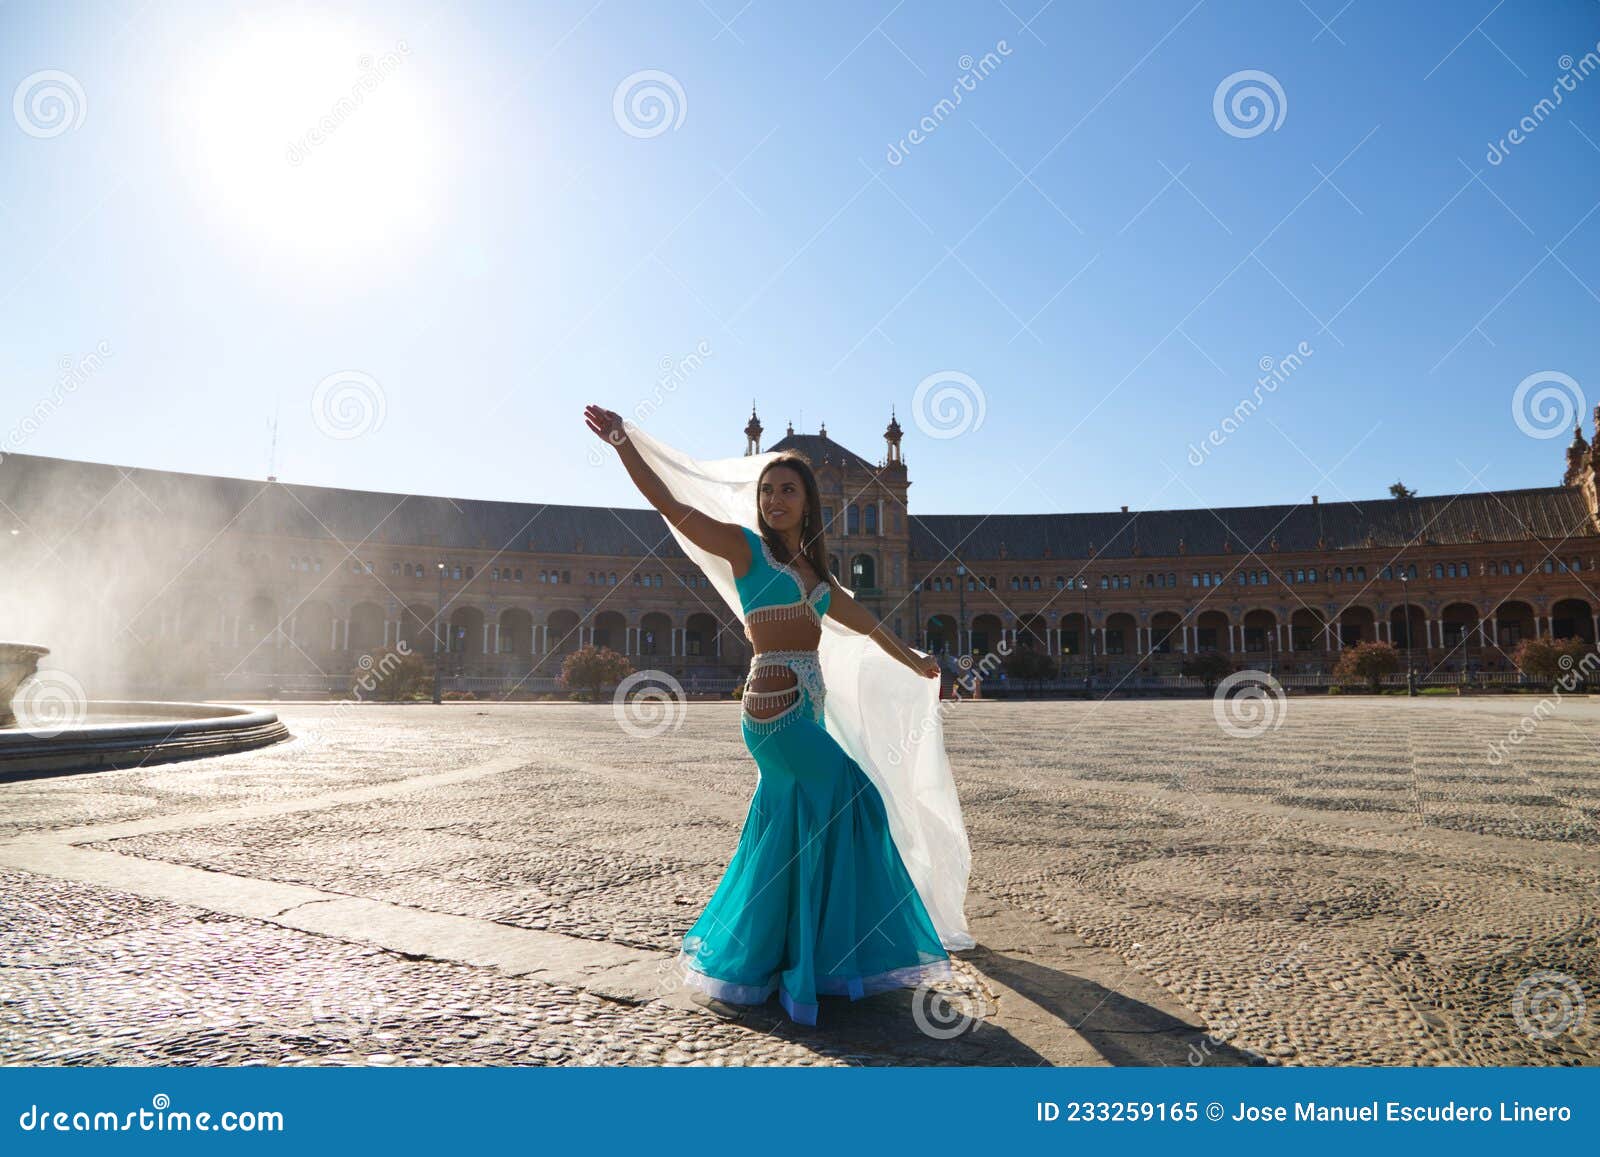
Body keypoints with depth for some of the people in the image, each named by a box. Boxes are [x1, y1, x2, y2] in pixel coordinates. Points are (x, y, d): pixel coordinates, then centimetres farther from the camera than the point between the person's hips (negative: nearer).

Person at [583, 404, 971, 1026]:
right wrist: (622, 442, -16)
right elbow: (669, 505, -9)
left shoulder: (812, 566, 16)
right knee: (850, 798, -6)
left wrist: (912, 660, 36)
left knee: (784, 835, 11)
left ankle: (733, 964, 27)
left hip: (808, 707, 8)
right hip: (775, 704, -7)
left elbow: (861, 620, 26)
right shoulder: (745, 546, -2)